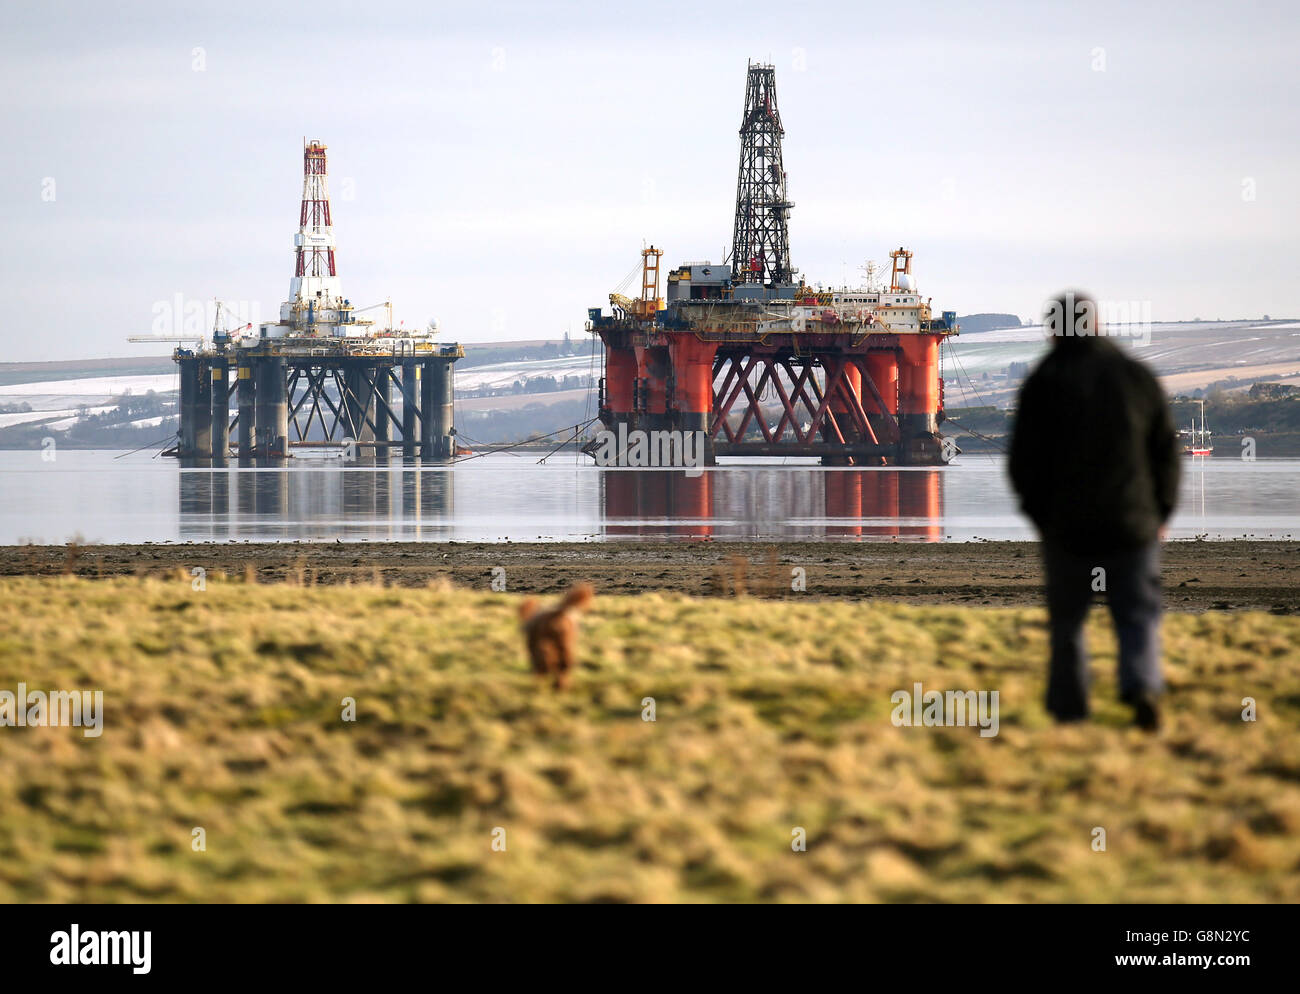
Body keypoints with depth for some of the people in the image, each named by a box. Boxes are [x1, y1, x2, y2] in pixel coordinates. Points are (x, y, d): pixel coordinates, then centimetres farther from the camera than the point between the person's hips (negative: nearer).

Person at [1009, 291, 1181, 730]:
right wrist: (1160, 512, 14)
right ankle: (1143, 684, -18)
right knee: (1139, 614, 6)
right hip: (1133, 524, 1)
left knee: (1067, 620, 12)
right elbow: (1167, 451, 6)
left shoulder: (1044, 382, -5)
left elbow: (1023, 462, -4)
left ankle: (1068, 707, 16)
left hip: (1067, 528, -1)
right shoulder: (1138, 376, 3)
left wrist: (1039, 512, 11)